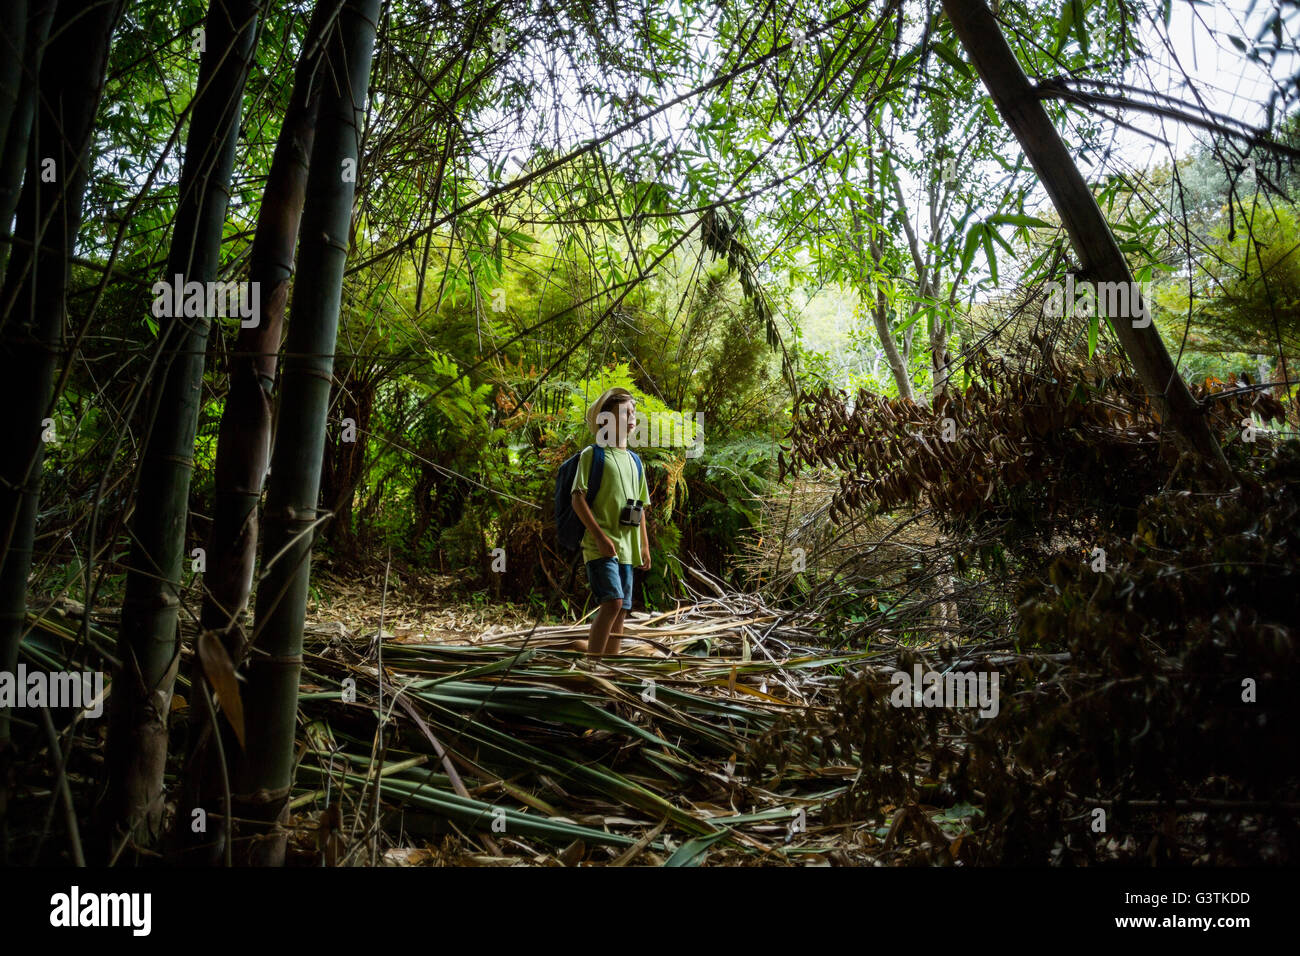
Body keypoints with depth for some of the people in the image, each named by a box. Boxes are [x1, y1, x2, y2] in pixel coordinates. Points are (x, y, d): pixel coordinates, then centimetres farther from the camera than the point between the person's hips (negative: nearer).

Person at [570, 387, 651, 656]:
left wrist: (645, 546, 16)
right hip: (600, 545, -7)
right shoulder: (592, 454, -2)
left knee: (621, 610, 5)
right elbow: (578, 498, -9)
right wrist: (599, 535, -17)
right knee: (612, 602, -20)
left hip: (626, 547, 7)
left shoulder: (634, 461, 19)